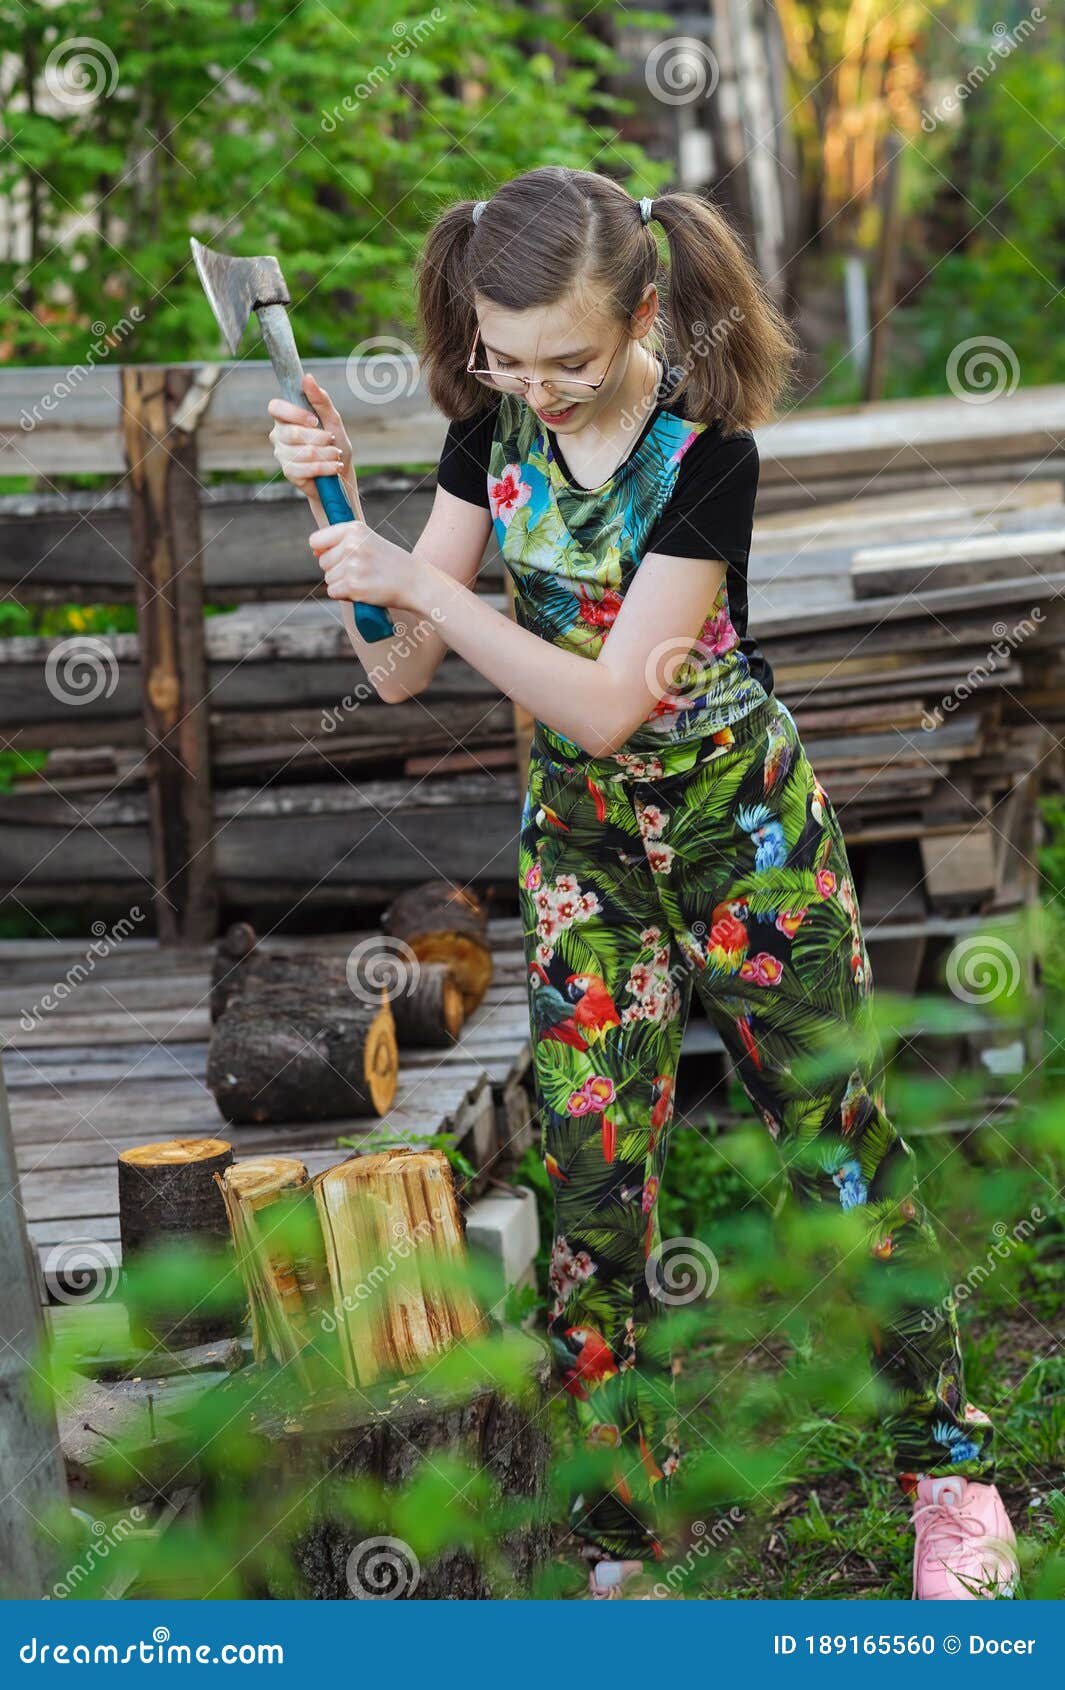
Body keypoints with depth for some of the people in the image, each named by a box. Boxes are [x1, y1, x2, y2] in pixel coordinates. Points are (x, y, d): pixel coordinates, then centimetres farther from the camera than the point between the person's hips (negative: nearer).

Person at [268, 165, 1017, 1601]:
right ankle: (622, 1532, 10)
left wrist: (416, 579, -32)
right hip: (581, 838, 4)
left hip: (740, 829, -4)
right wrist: (339, 506, -19)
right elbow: (401, 671, -5)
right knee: (591, 1176, -1)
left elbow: (604, 705, -27)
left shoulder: (703, 450, -22)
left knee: (840, 1145, 5)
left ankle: (948, 1466, 24)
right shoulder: (496, 428, -6)